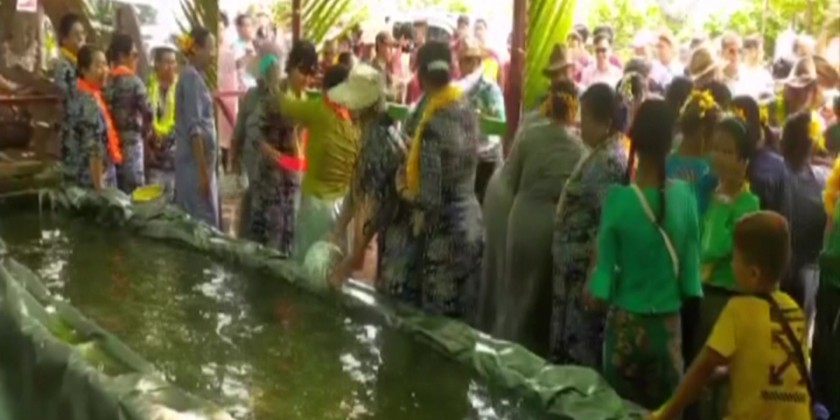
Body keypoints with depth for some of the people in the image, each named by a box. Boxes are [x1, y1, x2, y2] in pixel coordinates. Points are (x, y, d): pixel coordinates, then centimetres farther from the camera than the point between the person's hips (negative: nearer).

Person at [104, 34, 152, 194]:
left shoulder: (106, 81, 7)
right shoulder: (133, 81, -8)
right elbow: (147, 112, -16)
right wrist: (145, 132, 1)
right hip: (131, 140, -6)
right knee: (134, 191, -1)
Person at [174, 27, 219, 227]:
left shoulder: (191, 76, 15)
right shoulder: (192, 77, -13)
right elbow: (194, 127, -19)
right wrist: (203, 169, -21)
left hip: (194, 161, 9)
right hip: (196, 162, -9)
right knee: (205, 223, -6)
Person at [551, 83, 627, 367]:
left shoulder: (609, 162, -20)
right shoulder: (601, 154, 11)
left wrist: (592, 279, -23)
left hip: (586, 270, -10)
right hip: (575, 266, 10)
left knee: (579, 346, 0)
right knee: (568, 339, 17)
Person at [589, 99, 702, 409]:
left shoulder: (617, 199, -13)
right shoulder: (684, 195, -7)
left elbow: (605, 265, -8)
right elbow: (691, 262, -1)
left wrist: (593, 293, 9)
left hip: (626, 322, -2)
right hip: (668, 323, 2)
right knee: (664, 410, 13)